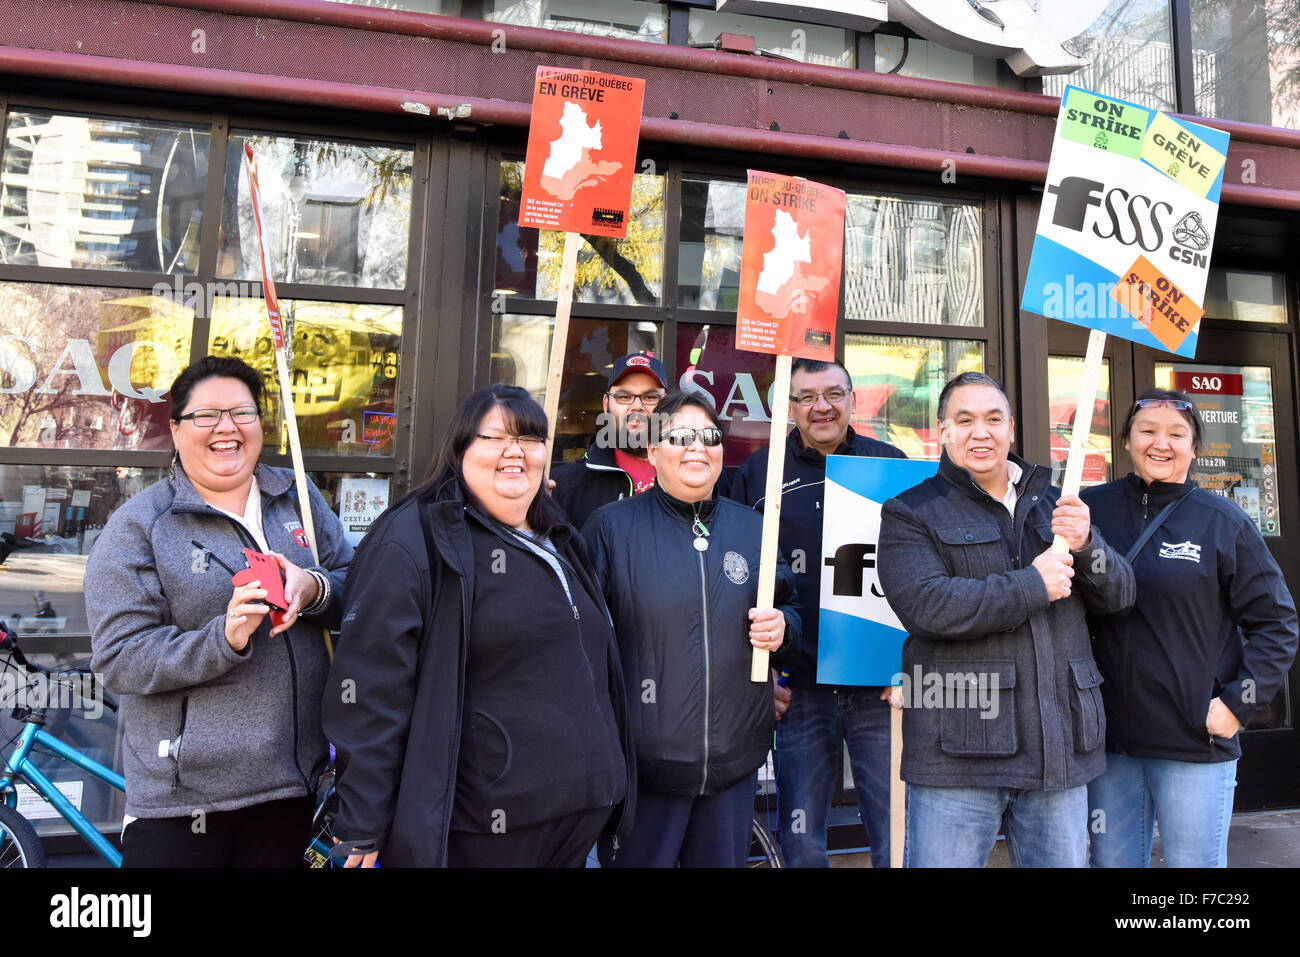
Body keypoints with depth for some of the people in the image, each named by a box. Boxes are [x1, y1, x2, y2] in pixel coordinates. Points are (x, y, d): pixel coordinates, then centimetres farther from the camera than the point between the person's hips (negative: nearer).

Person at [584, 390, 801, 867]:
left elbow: (791, 606, 19)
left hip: (734, 760, 4)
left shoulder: (753, 528, 8)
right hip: (641, 762, -3)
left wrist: (781, 627, -5)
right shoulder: (612, 524, -4)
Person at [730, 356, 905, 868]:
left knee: (897, 840, 9)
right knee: (801, 844, 11)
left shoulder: (891, 465, 5)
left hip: (881, 688, 0)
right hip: (798, 689, 0)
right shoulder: (758, 473, 4)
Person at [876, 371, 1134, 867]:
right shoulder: (910, 514, -2)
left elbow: (1119, 594, 11)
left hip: (1060, 749, 5)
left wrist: (1086, 545, -9)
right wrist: (1033, 585, -15)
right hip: (958, 753, -5)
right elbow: (926, 605, -18)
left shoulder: (1052, 506, 16)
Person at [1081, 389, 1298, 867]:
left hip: (1196, 743, -1)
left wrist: (1239, 703, -5)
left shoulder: (1223, 520, -1)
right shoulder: (1093, 507, 2)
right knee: (1111, 860, 14)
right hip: (1108, 738, 2)